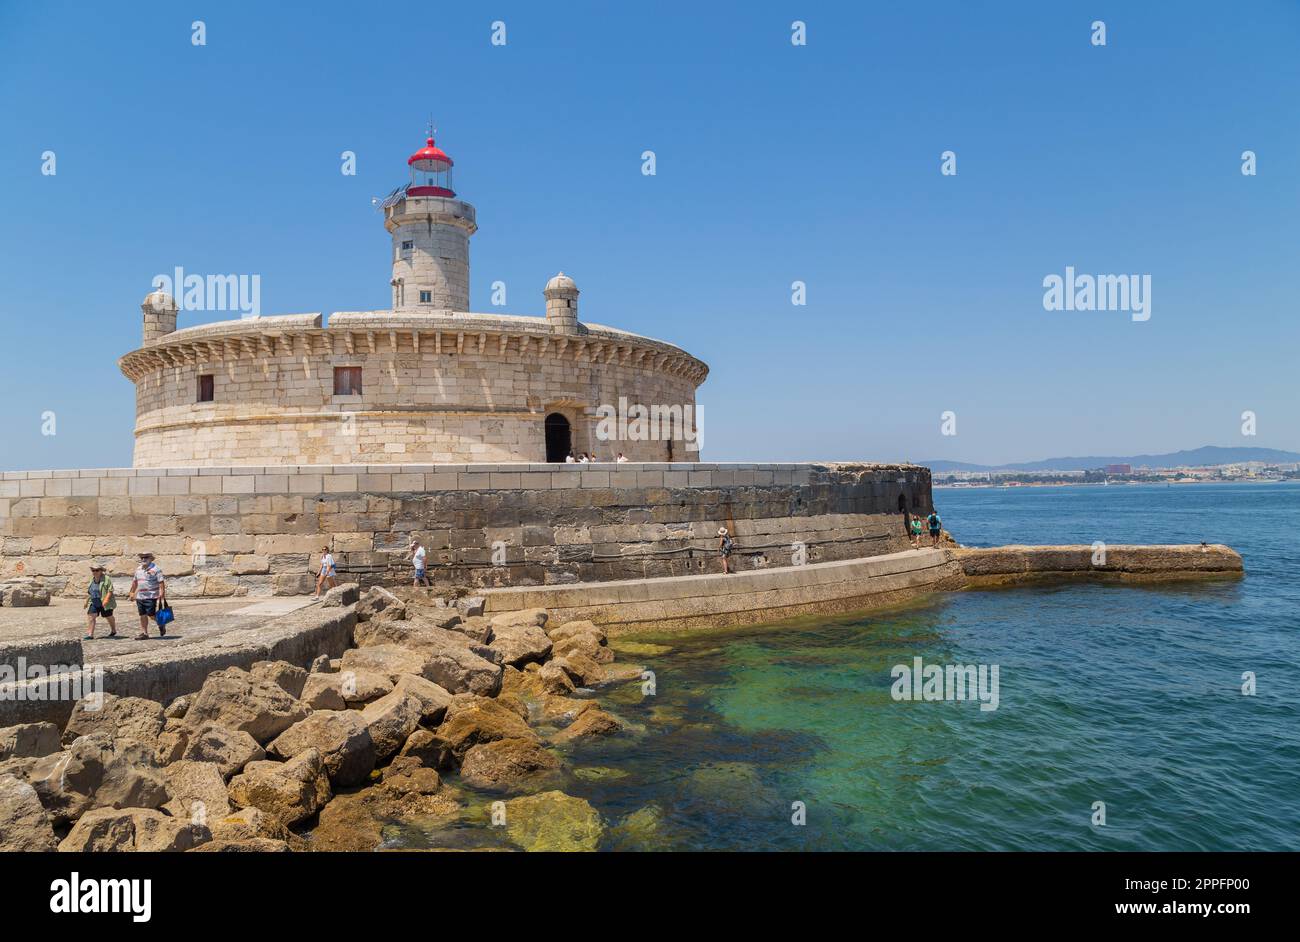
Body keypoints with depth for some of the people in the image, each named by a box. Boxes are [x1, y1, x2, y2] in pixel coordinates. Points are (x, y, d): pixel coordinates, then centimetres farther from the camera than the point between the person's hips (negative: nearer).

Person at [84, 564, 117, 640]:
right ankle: (90, 635, -11)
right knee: (90, 616, -11)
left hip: (105, 603, -6)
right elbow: (89, 592, 21)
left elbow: (110, 590, -18)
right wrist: (87, 601, 20)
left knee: (109, 617, 10)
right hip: (94, 603, 6)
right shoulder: (92, 580, 9)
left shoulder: (106, 579, -13)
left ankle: (113, 631, 34)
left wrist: (106, 599, -29)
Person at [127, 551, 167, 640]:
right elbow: (135, 581, 25)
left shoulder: (155, 569, -9)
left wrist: (162, 595, -20)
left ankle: (161, 625, 20)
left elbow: (161, 583, -13)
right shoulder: (138, 569, 13)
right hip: (139, 596, 6)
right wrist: (132, 592, 26)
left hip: (151, 597, -6)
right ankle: (144, 633, 11)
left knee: (151, 615, -6)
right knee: (142, 615, 6)